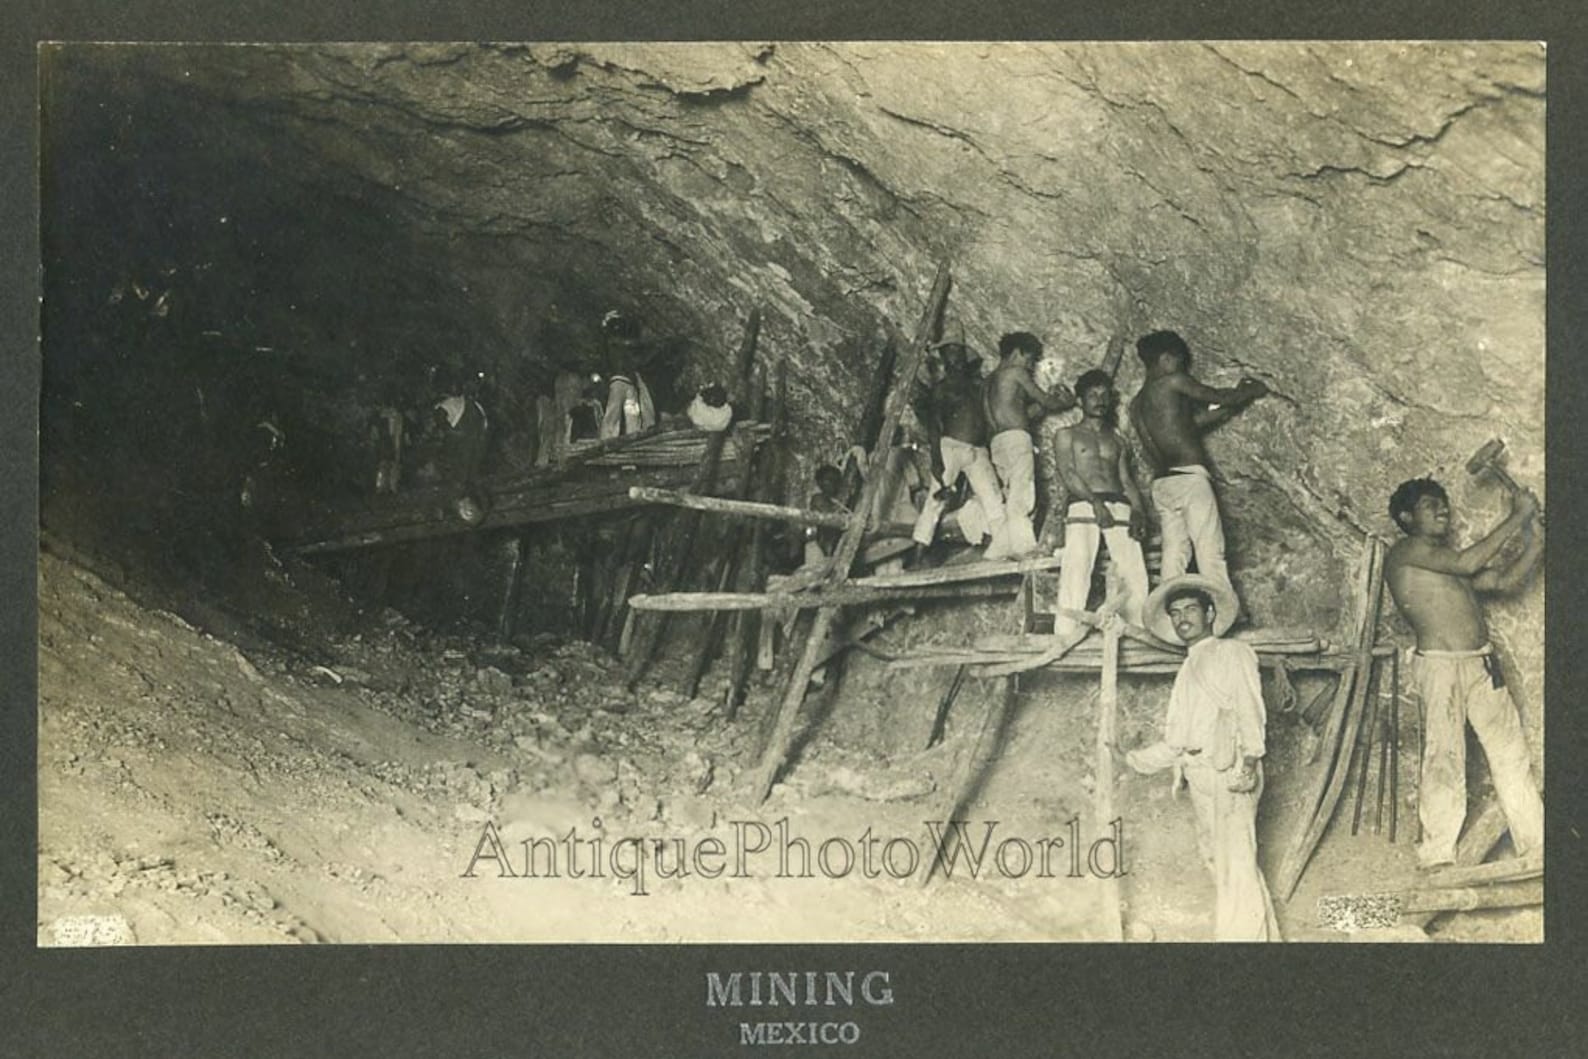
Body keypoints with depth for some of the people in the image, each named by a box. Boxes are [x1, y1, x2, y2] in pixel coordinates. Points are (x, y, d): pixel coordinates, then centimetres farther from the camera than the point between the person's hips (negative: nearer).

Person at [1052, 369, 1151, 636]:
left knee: (1135, 575, -12)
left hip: (1119, 508, 4)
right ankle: (1065, 635, -26)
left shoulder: (1117, 441, 29)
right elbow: (1067, 473, 1)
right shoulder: (1067, 436, 17)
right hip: (1083, 505, -4)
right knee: (1076, 572, -19)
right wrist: (1094, 501, -15)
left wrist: (1137, 510, -2)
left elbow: (1127, 480, 18)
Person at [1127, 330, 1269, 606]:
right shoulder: (1172, 382, -2)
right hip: (1189, 477, -7)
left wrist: (1235, 402, 29)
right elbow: (1218, 397, 6)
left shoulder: (1137, 404, 19)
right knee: (1210, 551, -8)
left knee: (1173, 553, 4)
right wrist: (1253, 391, 24)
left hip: (1161, 484, 7)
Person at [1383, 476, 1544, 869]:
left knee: (1512, 754, 8)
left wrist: (1535, 539, 5)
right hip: (1440, 664, -8)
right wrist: (1516, 518, -10)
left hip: (1484, 664, 8)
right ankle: (1438, 858, -2)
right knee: (1444, 759, -7)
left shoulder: (1448, 559, 22)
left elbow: (1507, 580, 17)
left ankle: (1535, 844, 14)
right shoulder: (1406, 551, -3)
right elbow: (1468, 563, -16)